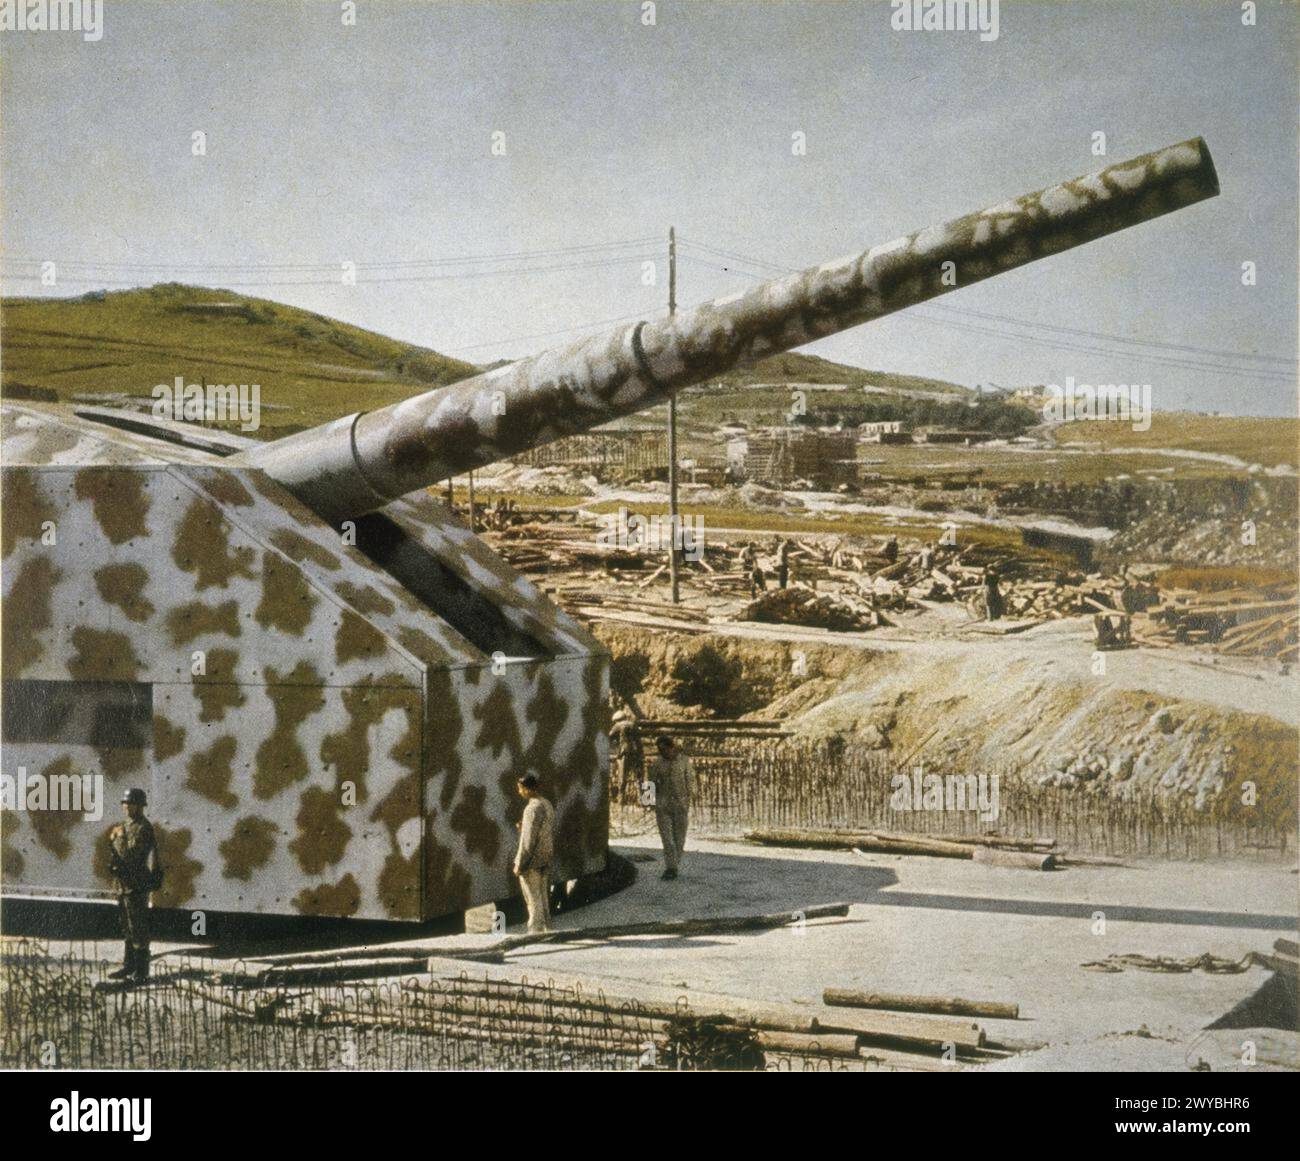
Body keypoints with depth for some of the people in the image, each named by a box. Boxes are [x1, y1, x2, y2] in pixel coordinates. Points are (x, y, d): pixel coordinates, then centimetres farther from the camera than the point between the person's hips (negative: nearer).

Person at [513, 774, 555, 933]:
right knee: (543, 898, 15)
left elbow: (528, 840, -20)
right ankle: (546, 928, 21)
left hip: (532, 861, -9)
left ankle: (535, 930, 2)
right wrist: (523, 828, 11)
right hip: (546, 860, 9)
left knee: (533, 899, -1)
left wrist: (519, 864, -15)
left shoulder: (532, 809, -19)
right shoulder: (547, 805, 9)